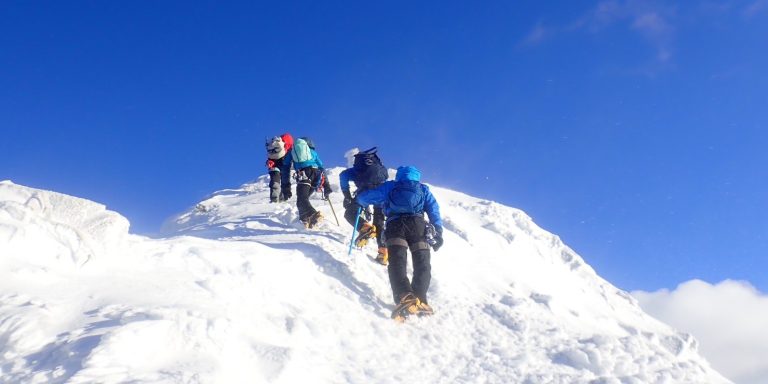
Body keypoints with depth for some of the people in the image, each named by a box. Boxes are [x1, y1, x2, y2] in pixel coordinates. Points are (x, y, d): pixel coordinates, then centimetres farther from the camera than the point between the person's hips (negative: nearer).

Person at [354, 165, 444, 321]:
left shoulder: (390, 187, 30)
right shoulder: (423, 189, 31)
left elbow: (364, 198, 33)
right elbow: (434, 209, 16)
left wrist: (357, 199, 56)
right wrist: (438, 233, 10)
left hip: (395, 224, 0)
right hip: (418, 223, 1)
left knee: (397, 263, -15)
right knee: (422, 264, -3)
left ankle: (405, 298, -41)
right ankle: (420, 300, -27)